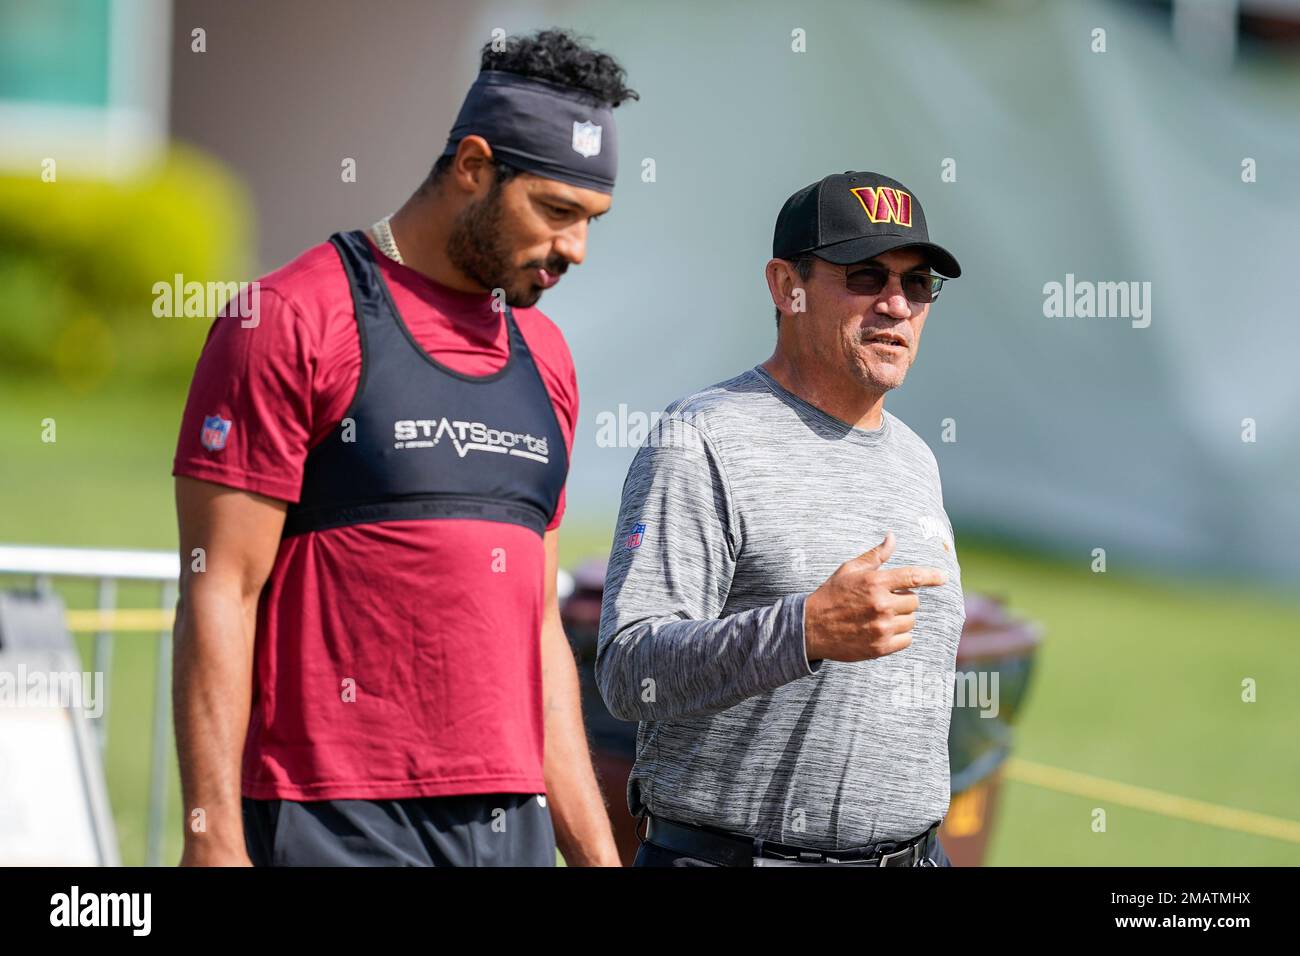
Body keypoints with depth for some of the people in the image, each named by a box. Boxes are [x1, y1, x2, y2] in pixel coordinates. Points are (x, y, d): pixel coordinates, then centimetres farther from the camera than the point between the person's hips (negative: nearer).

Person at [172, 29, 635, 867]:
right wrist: (213, 840, -16)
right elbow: (219, 595, -9)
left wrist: (595, 852, 16)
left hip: (512, 825, 7)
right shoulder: (295, 322, -5)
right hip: (339, 824, -7)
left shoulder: (542, 355, 17)